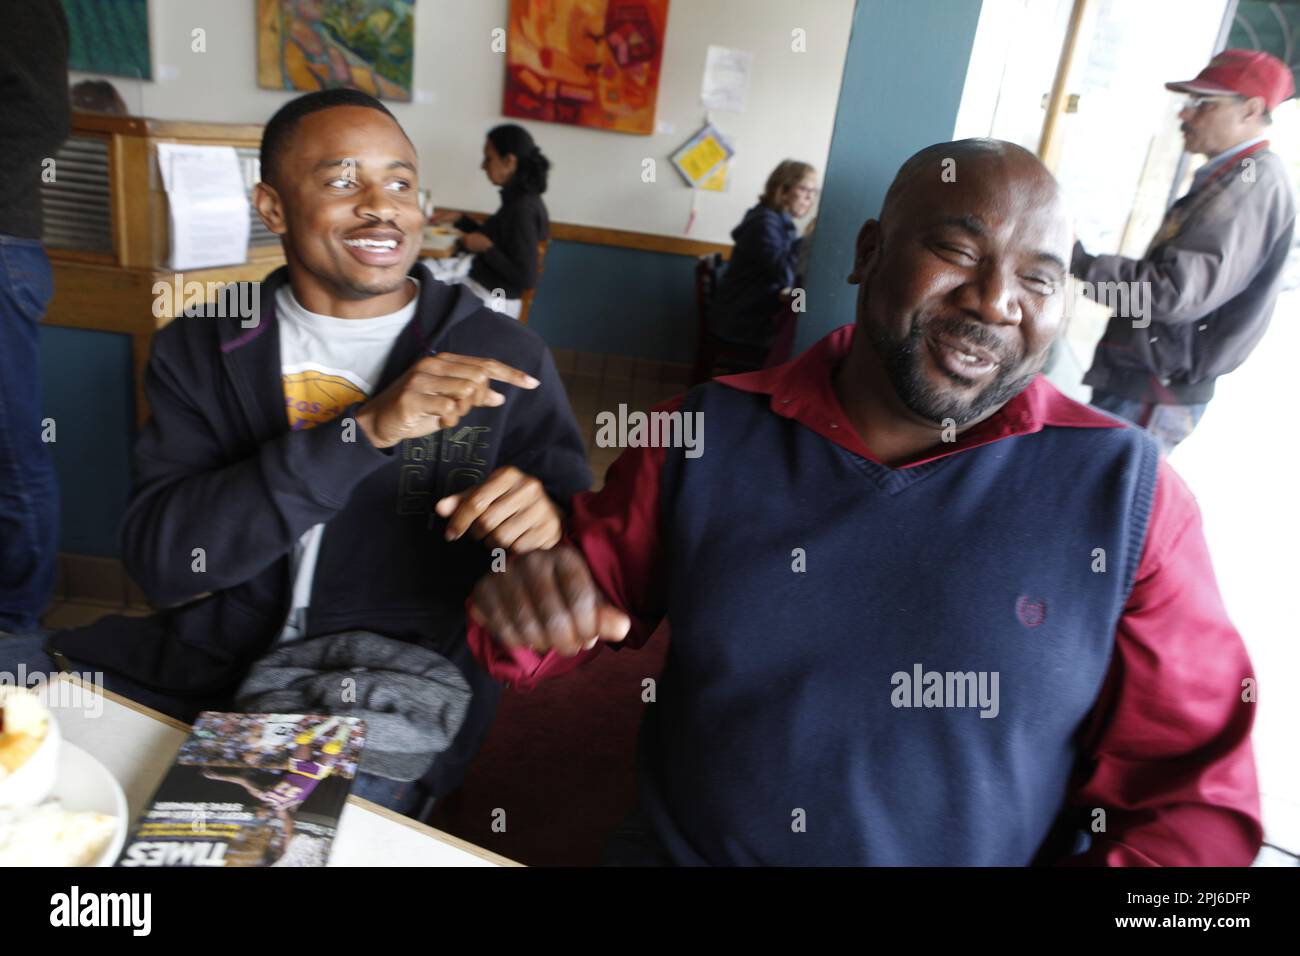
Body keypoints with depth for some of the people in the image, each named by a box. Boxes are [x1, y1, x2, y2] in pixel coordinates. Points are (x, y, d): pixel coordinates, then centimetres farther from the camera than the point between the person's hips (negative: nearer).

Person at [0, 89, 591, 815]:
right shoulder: (202, 349, 3)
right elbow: (160, 560, -9)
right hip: (203, 666, 3)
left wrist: (546, 523, -27)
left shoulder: (503, 358, -3)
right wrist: (364, 430, -22)